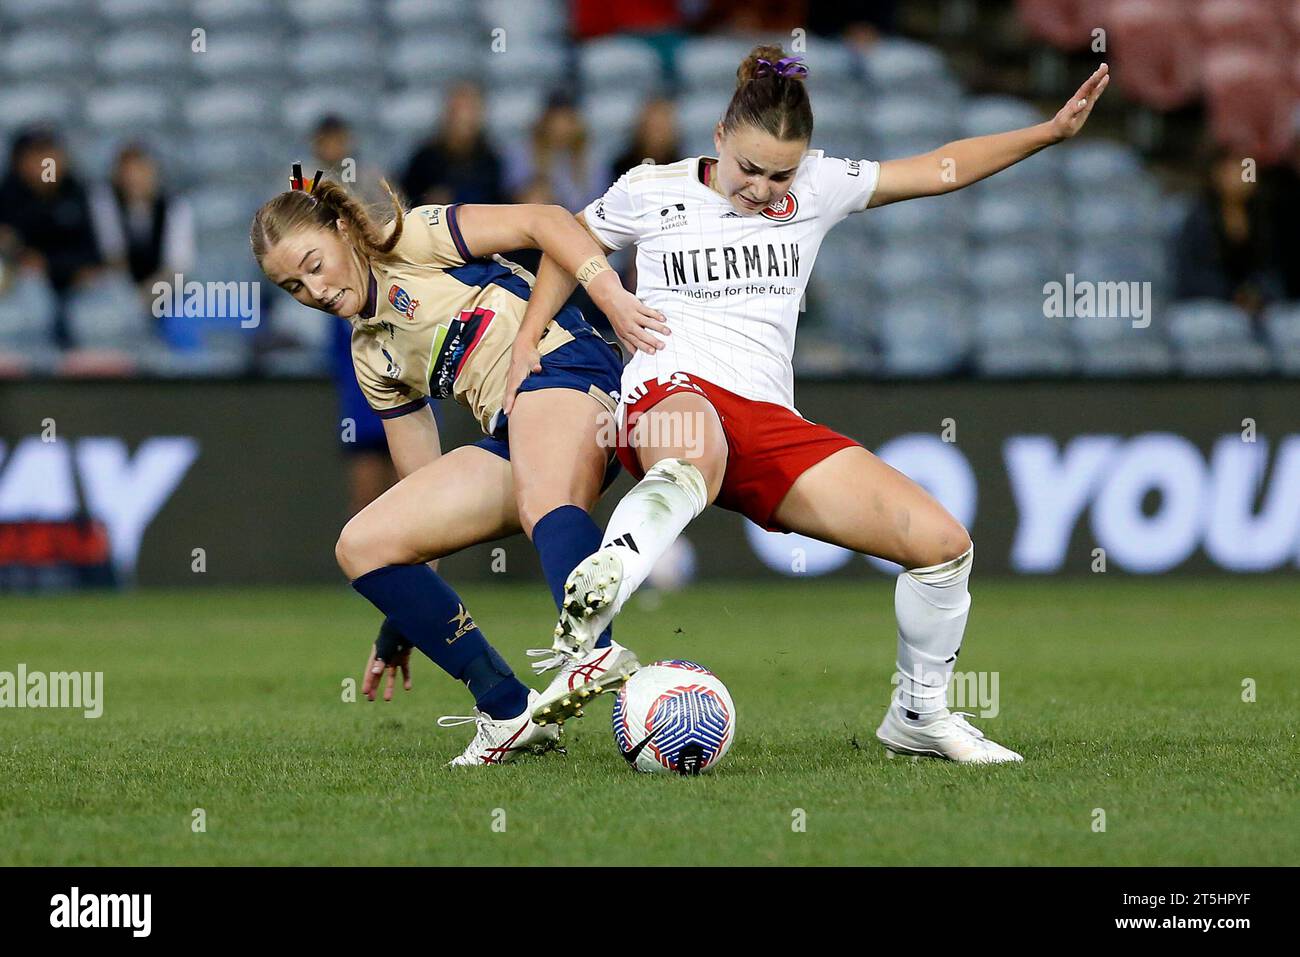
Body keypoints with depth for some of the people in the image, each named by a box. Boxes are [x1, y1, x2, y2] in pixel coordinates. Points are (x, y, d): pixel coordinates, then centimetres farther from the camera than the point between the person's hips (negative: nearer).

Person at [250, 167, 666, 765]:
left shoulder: (413, 240, 6)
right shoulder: (372, 356, 26)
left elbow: (542, 221, -5)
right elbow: (424, 481, 28)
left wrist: (610, 292, -22)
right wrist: (400, 623, 28)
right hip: (510, 440, 8)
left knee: (545, 504, -39)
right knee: (361, 547, -3)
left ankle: (596, 649, -70)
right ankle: (508, 713, -11)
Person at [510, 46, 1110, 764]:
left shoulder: (817, 188, 12)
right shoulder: (652, 190, 6)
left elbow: (940, 169, 16)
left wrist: (1051, 132, 8)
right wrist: (525, 342, 14)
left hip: (771, 422, 5)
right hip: (672, 391, -5)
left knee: (943, 543, -8)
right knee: (695, 460, -47)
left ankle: (919, 715, 15)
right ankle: (581, 630, -69)